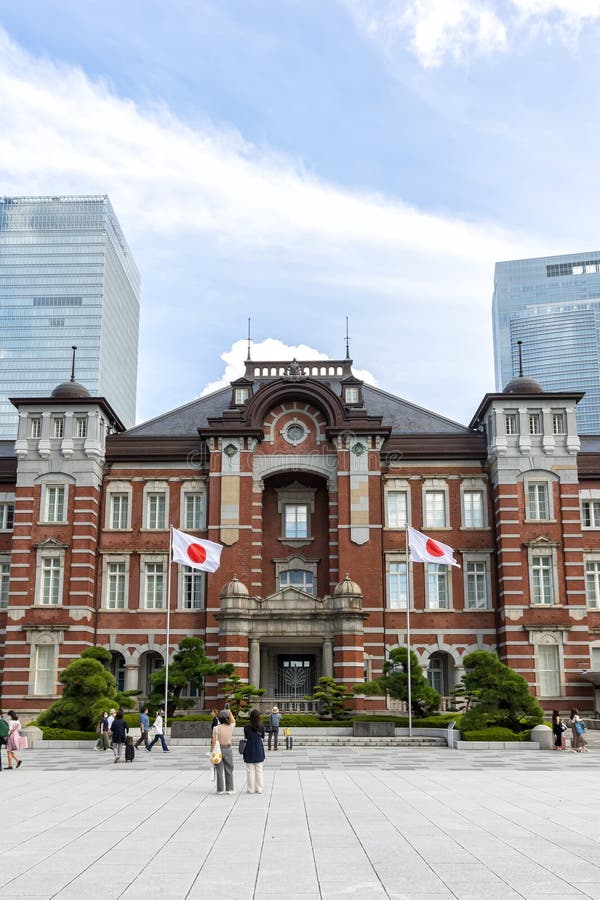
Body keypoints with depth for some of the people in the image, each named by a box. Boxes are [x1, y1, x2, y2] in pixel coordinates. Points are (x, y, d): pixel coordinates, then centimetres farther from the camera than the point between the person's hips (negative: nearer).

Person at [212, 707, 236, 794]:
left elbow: (214, 741, -12)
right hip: (228, 749, 2)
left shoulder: (216, 728, -13)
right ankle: (229, 788, 14)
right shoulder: (231, 727, -6)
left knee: (219, 770, 7)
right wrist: (229, 711, 23)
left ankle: (220, 789, 11)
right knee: (229, 770, 12)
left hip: (219, 749, -2)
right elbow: (233, 721, 19)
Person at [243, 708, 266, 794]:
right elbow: (262, 738, 5)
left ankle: (251, 789, 8)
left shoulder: (247, 727, -10)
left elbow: (245, 737, 3)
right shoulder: (262, 727, -7)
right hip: (259, 750, 2)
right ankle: (259, 789, 13)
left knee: (250, 771, 5)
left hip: (249, 751, -2)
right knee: (259, 771, 10)